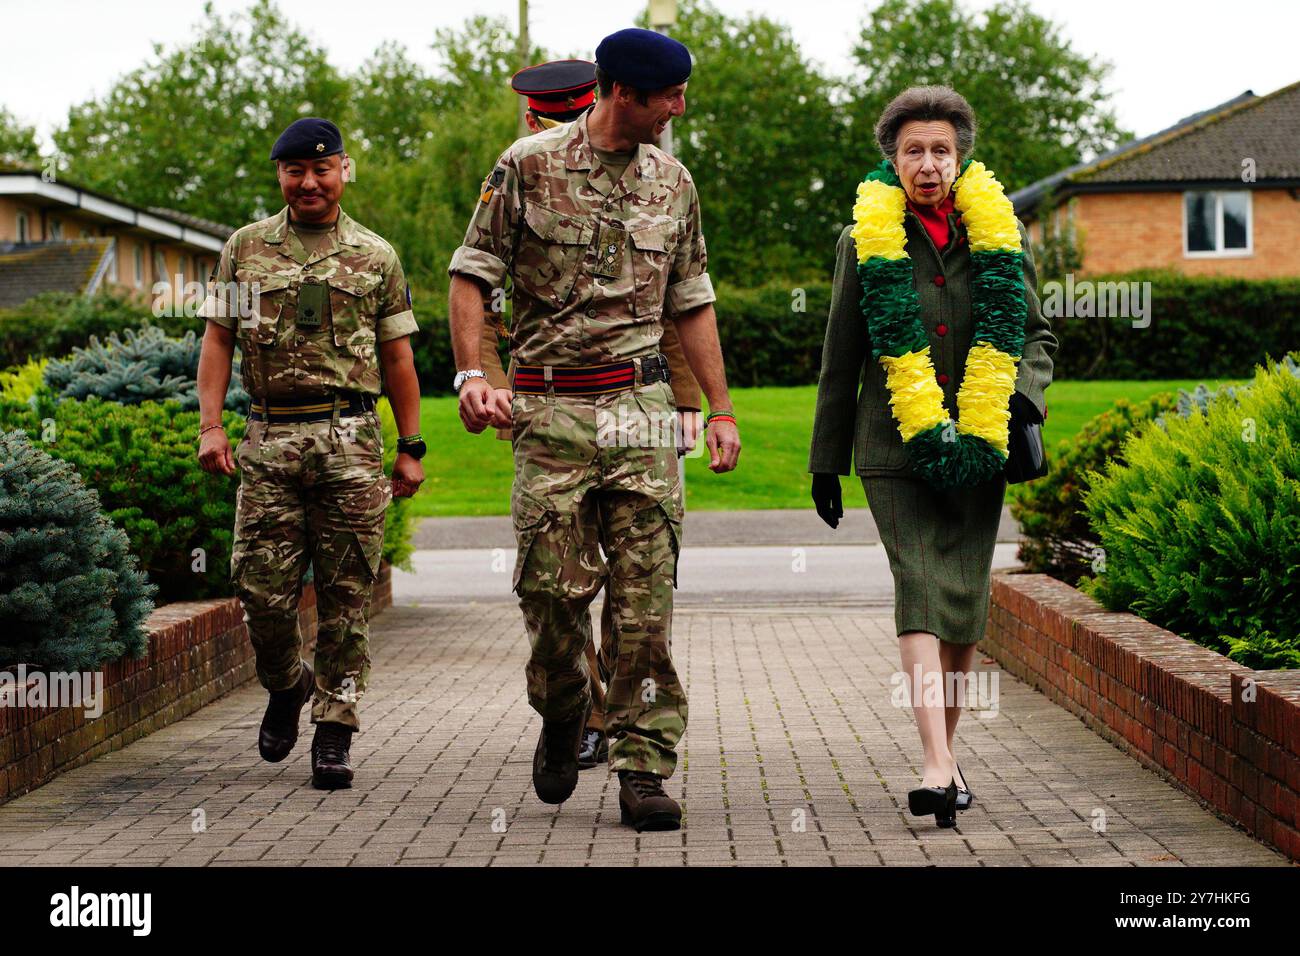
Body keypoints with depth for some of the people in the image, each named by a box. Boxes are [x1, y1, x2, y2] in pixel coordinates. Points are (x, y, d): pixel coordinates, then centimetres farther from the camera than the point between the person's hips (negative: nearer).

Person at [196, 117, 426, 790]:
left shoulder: (375, 256, 11)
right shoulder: (245, 249, 11)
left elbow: (397, 355, 13)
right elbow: (218, 338, 10)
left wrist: (410, 448, 9)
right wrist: (210, 425, -2)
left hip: (351, 443, 0)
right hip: (269, 441, 1)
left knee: (345, 595, -2)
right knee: (262, 588, -2)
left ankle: (334, 733, 5)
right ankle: (286, 685, 27)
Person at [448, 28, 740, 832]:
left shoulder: (673, 182, 12)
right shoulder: (528, 166, 0)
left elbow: (692, 302, 18)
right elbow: (473, 272, 2)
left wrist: (721, 410, 14)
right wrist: (471, 372, -12)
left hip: (642, 409, 2)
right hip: (551, 410, -2)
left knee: (647, 598, -4)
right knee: (553, 586, -3)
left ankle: (644, 770, 0)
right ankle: (563, 718, 26)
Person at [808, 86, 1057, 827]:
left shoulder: (1001, 236, 8)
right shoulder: (865, 242, 5)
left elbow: (1037, 332, 17)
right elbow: (841, 360, 9)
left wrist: (1025, 397, -4)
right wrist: (826, 461, 10)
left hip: (978, 446, 2)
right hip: (895, 448, -2)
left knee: (965, 597, 3)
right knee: (921, 585, -15)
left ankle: (947, 749, 19)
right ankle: (938, 764, -22)